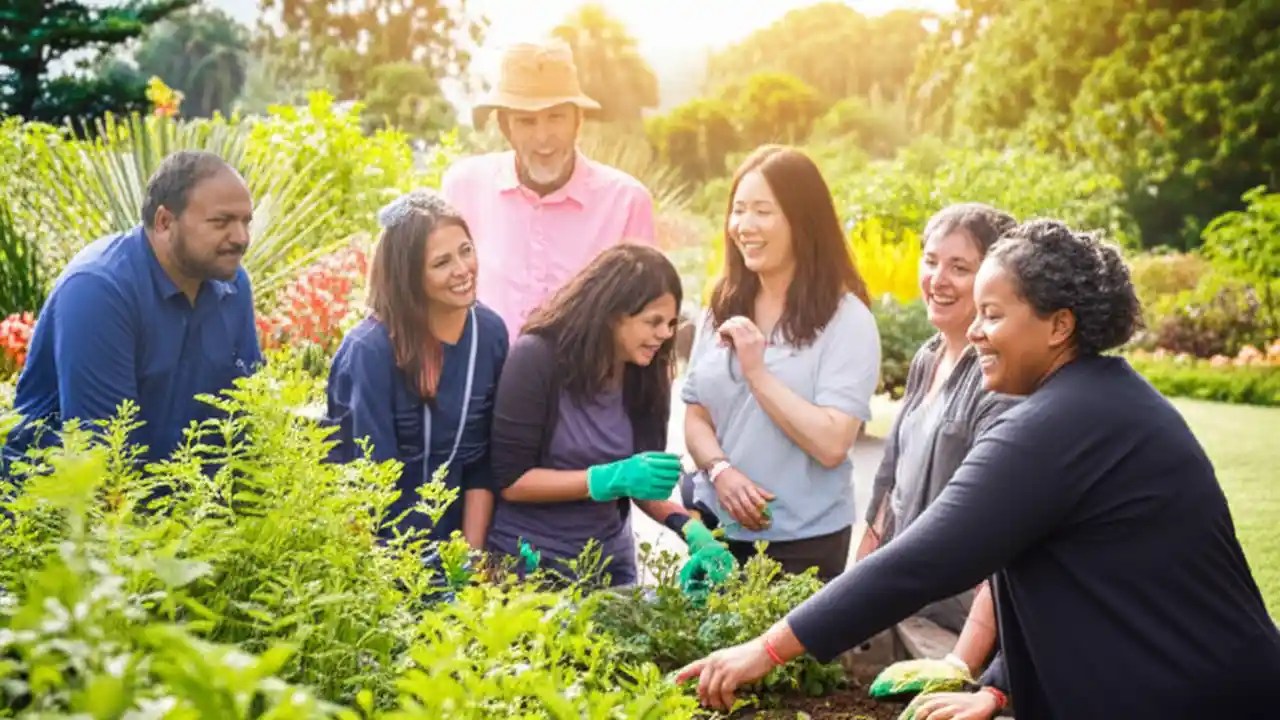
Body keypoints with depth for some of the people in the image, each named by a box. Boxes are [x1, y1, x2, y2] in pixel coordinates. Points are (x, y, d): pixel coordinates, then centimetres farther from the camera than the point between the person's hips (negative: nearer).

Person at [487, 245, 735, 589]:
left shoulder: (646, 372, -4)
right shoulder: (537, 359, -18)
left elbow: (644, 483, 3)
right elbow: (510, 480, -18)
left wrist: (690, 529, -15)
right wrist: (611, 479, -26)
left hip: (610, 560, 5)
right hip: (528, 560, -5)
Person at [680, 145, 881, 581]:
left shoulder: (845, 319, -11)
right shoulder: (723, 307, 7)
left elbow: (831, 444, -18)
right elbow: (696, 415, 7)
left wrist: (757, 370, -19)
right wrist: (720, 470, -12)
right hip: (715, 526, 5)